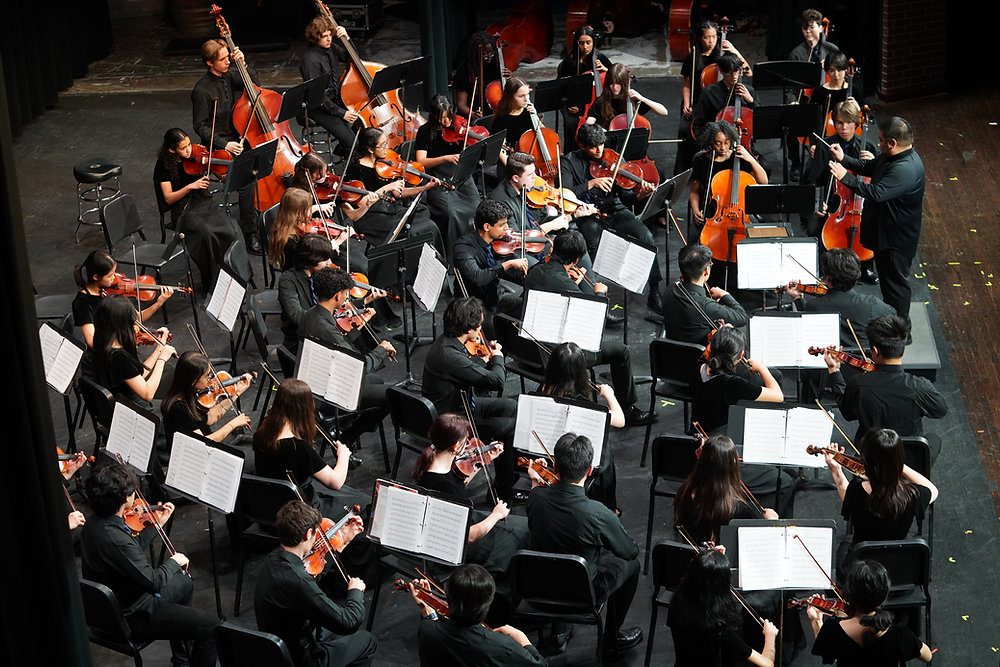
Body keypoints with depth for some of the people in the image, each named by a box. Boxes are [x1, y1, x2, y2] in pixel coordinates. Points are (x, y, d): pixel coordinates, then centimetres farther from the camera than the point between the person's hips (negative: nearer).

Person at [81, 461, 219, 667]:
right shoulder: (114, 539, -35)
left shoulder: (95, 523, -4)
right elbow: (154, 582, -27)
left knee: (184, 584, 32)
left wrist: (159, 522, 14)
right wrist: (174, 561, -9)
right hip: (132, 618, -10)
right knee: (212, 627, -12)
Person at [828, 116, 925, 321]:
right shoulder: (891, 156, -2)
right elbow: (869, 167, 14)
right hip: (885, 231, 10)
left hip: (897, 239, -10)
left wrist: (845, 177, -34)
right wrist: (843, 159, -1)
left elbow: (876, 193, -40)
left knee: (895, 281, 6)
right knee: (886, 275, 26)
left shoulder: (906, 169, -33)